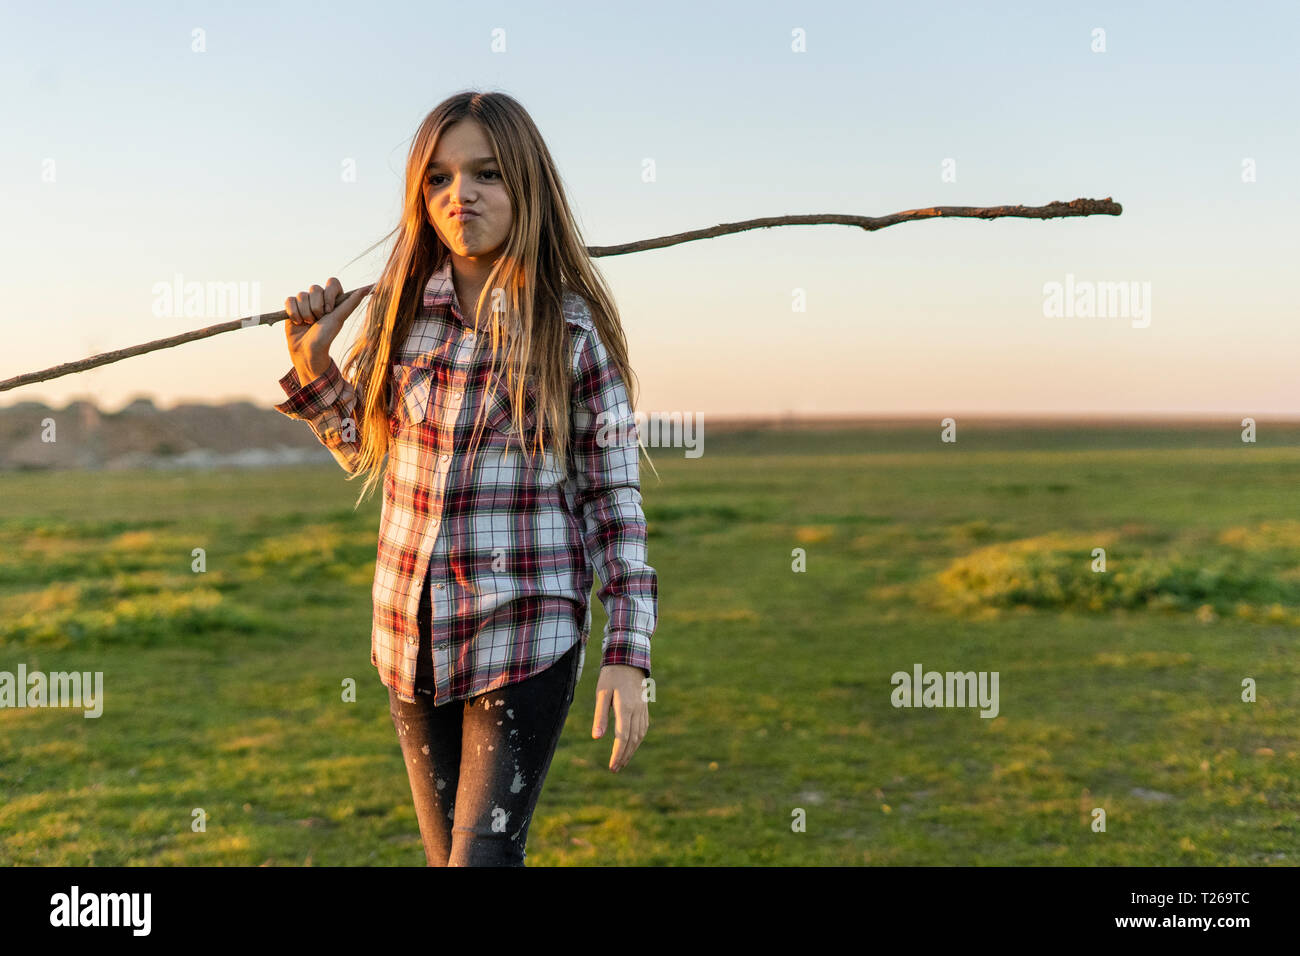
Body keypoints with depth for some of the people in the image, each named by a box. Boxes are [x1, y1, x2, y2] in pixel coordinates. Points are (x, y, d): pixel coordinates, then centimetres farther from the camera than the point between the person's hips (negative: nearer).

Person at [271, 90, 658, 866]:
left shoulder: (574, 331, -9)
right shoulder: (399, 311, 2)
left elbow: (616, 499, -7)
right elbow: (363, 453, 16)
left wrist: (629, 656, -12)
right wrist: (311, 361, -2)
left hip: (527, 634, -4)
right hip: (412, 629, 5)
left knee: (485, 852, -6)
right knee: (445, 852, 18)